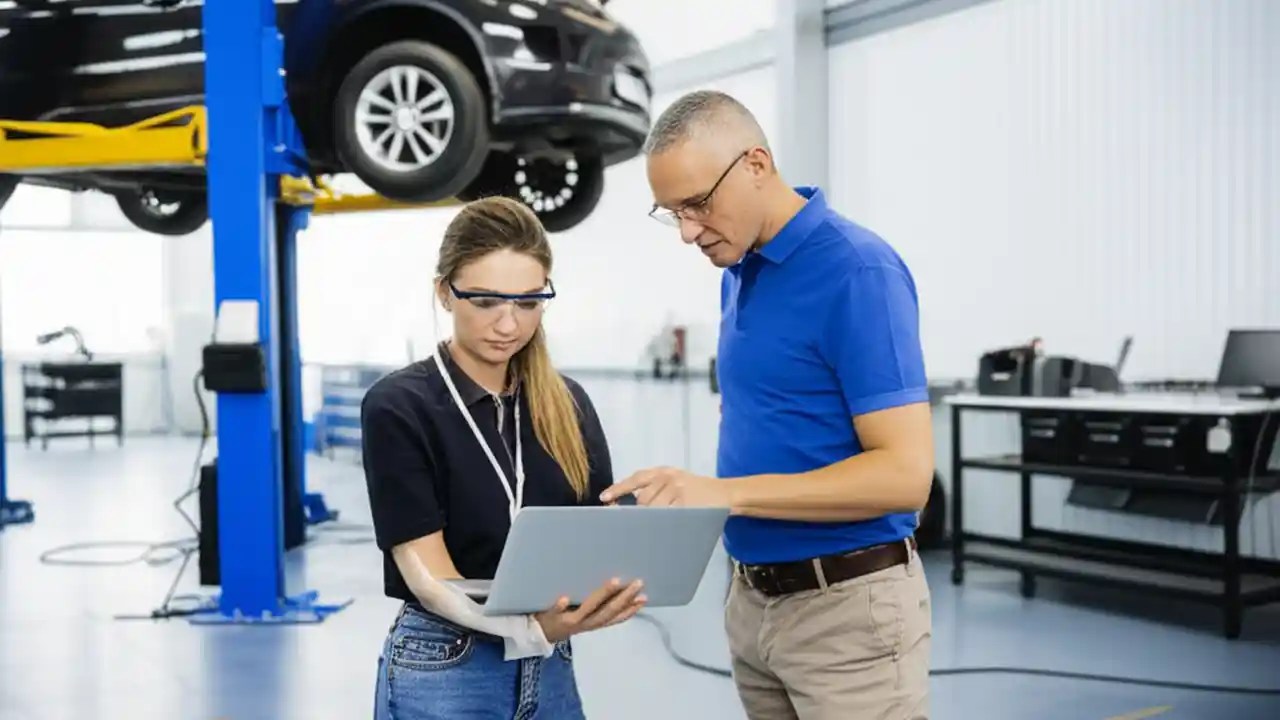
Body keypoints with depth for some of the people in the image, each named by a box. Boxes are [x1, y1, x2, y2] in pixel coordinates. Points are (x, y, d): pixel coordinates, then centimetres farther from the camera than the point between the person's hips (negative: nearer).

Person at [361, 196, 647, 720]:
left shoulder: (568, 404, 3)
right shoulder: (397, 407, -12)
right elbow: (428, 576, -17)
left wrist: (612, 589, -22)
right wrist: (532, 624, -34)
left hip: (551, 667, 5)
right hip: (441, 673, -4)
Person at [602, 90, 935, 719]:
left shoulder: (858, 272, -17)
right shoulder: (740, 271, 8)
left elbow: (905, 473, -22)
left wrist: (726, 492, -27)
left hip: (847, 606, -7)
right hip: (752, 599, 8)